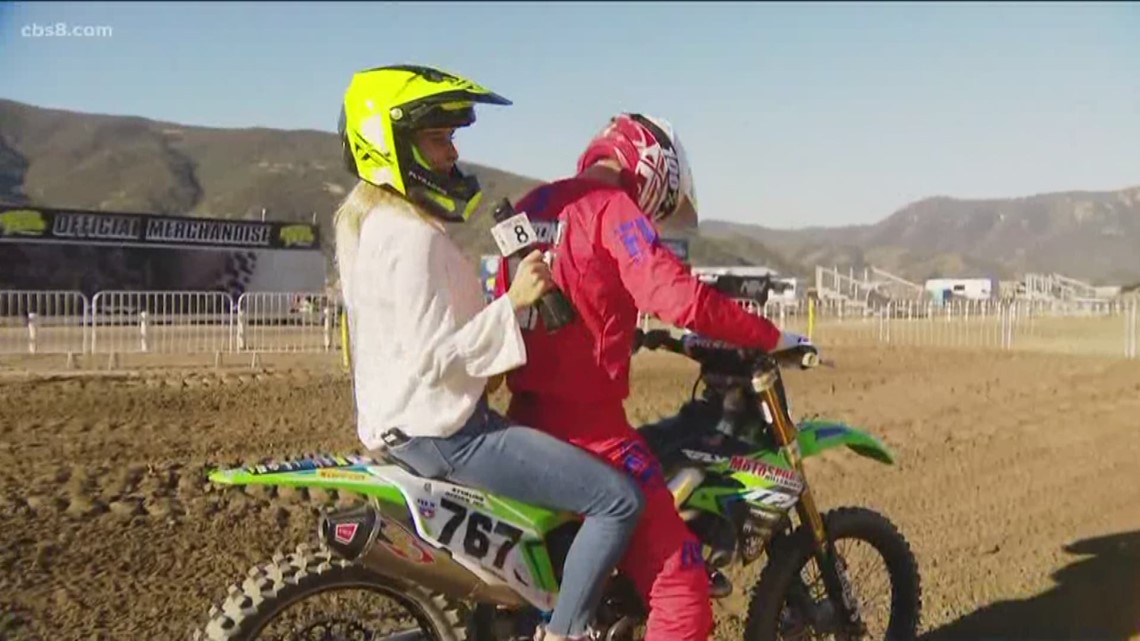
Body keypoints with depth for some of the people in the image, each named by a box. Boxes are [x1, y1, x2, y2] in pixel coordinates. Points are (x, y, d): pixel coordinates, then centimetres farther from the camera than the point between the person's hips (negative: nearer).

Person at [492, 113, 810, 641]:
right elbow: (681, 299, -21)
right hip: (585, 421, -9)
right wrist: (772, 338, -10)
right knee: (679, 579, -6)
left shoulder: (532, 205, 14)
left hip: (526, 412, 9)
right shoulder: (614, 209, -11)